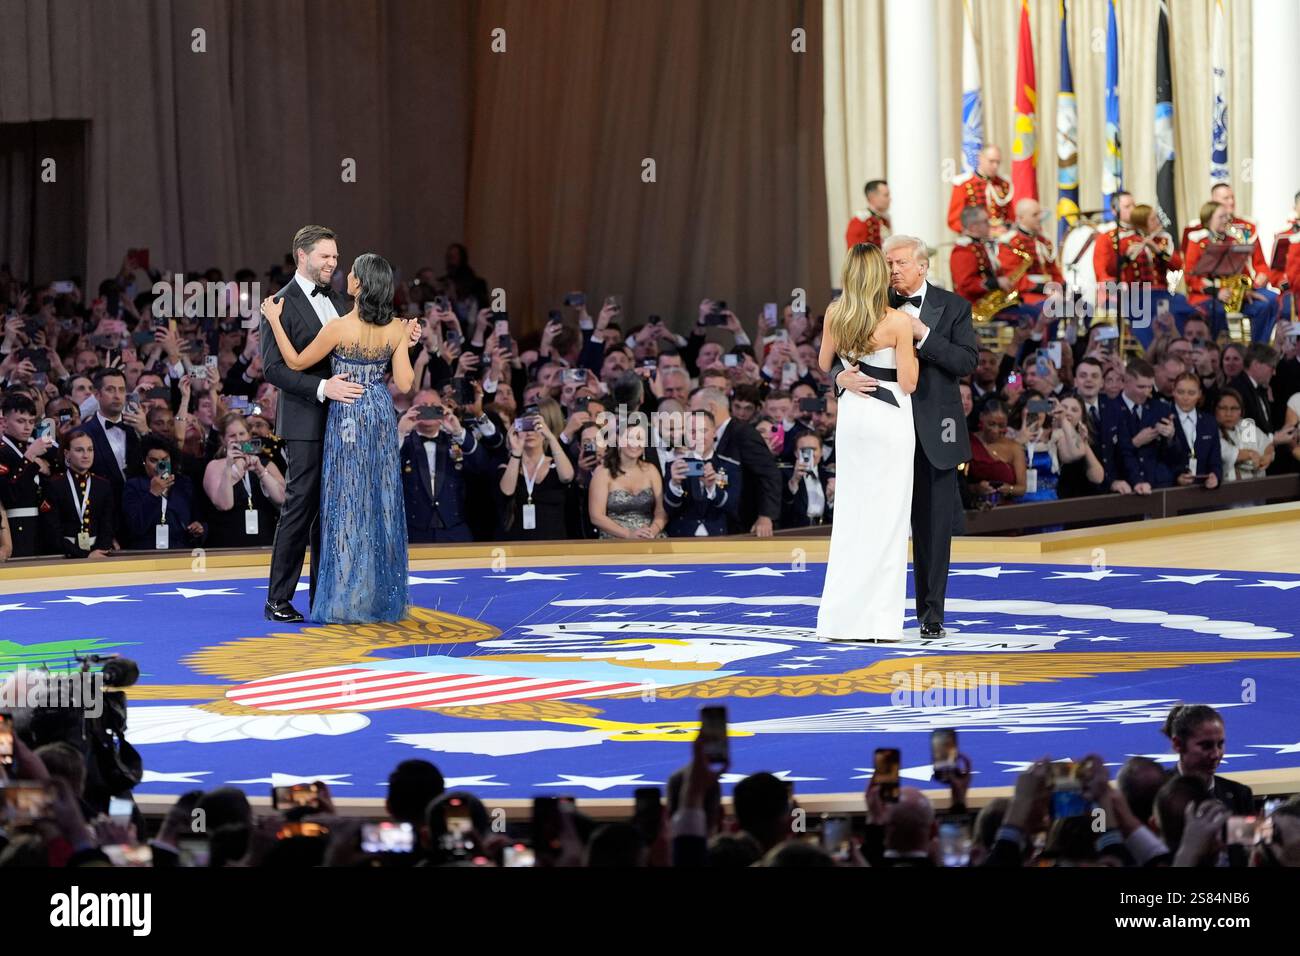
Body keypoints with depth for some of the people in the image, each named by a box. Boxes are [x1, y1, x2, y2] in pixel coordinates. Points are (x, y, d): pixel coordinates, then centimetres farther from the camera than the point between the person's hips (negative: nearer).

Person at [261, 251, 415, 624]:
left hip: (347, 418, -4)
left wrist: (274, 320, 1)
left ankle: (348, 599, 4)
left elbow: (296, 362, -6)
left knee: (348, 502, 2)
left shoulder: (339, 328, -18)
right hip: (382, 418, 4)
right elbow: (404, 383, -4)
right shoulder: (395, 328, -5)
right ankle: (382, 596, 15)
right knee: (381, 502, 11)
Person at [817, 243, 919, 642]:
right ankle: (878, 619, 1)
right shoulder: (898, 322, -16)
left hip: (852, 415, 5)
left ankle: (840, 617, 11)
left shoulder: (835, 314, -2)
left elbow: (825, 363, 13)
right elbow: (908, 383, -12)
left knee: (851, 516, 12)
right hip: (890, 417, -5)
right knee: (886, 518, 1)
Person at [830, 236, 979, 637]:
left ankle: (931, 614, 10)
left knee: (933, 525, 3)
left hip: (933, 432, -1)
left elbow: (967, 361, -7)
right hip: (883, 428, 1)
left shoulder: (952, 307, 3)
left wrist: (922, 334, -17)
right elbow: (837, 358, 1)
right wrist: (843, 376, -23)